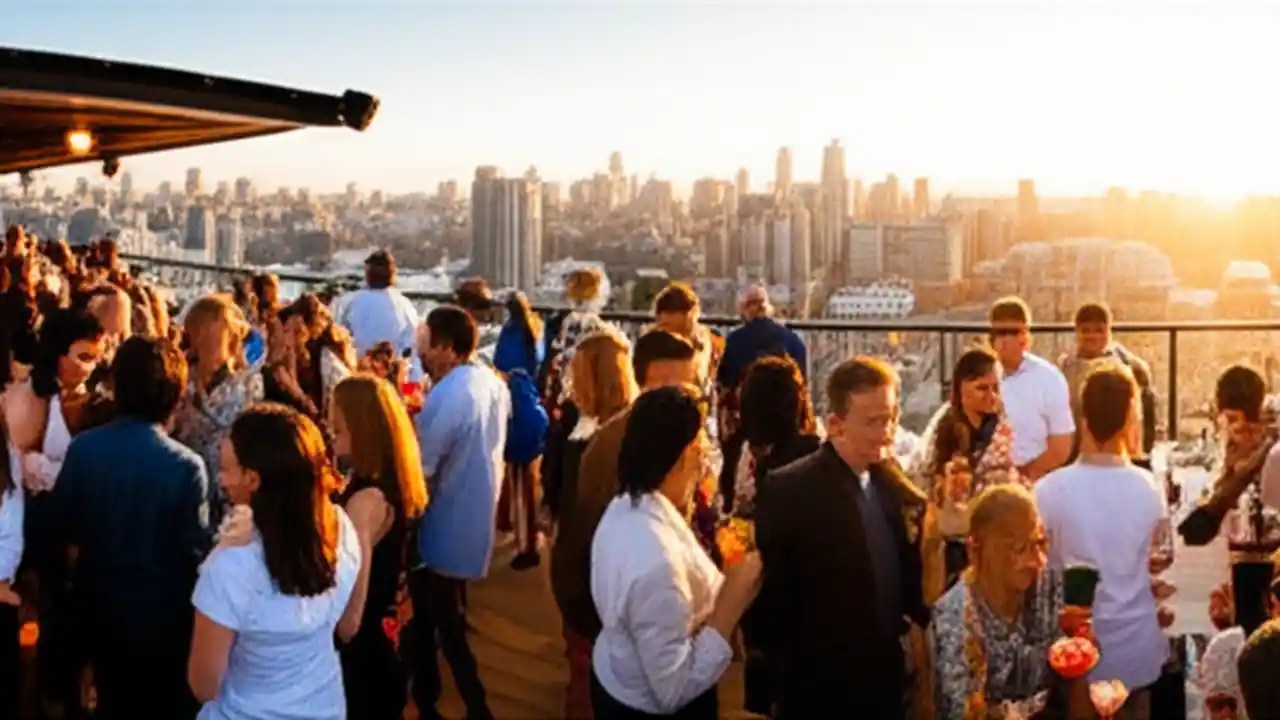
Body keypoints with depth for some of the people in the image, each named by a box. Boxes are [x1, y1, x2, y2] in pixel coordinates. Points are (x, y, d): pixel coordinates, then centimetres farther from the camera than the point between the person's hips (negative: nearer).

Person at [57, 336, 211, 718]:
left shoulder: (82, 448, -14)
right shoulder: (186, 466, -26)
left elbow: (65, 528, -2)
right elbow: (194, 551, -18)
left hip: (100, 607, 4)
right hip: (162, 614, -3)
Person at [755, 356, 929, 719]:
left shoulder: (896, 484, 4)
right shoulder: (786, 491, -15)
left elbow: (911, 577, 10)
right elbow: (772, 599, -13)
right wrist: (792, 666, -9)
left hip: (888, 683, 6)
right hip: (820, 690, -5)